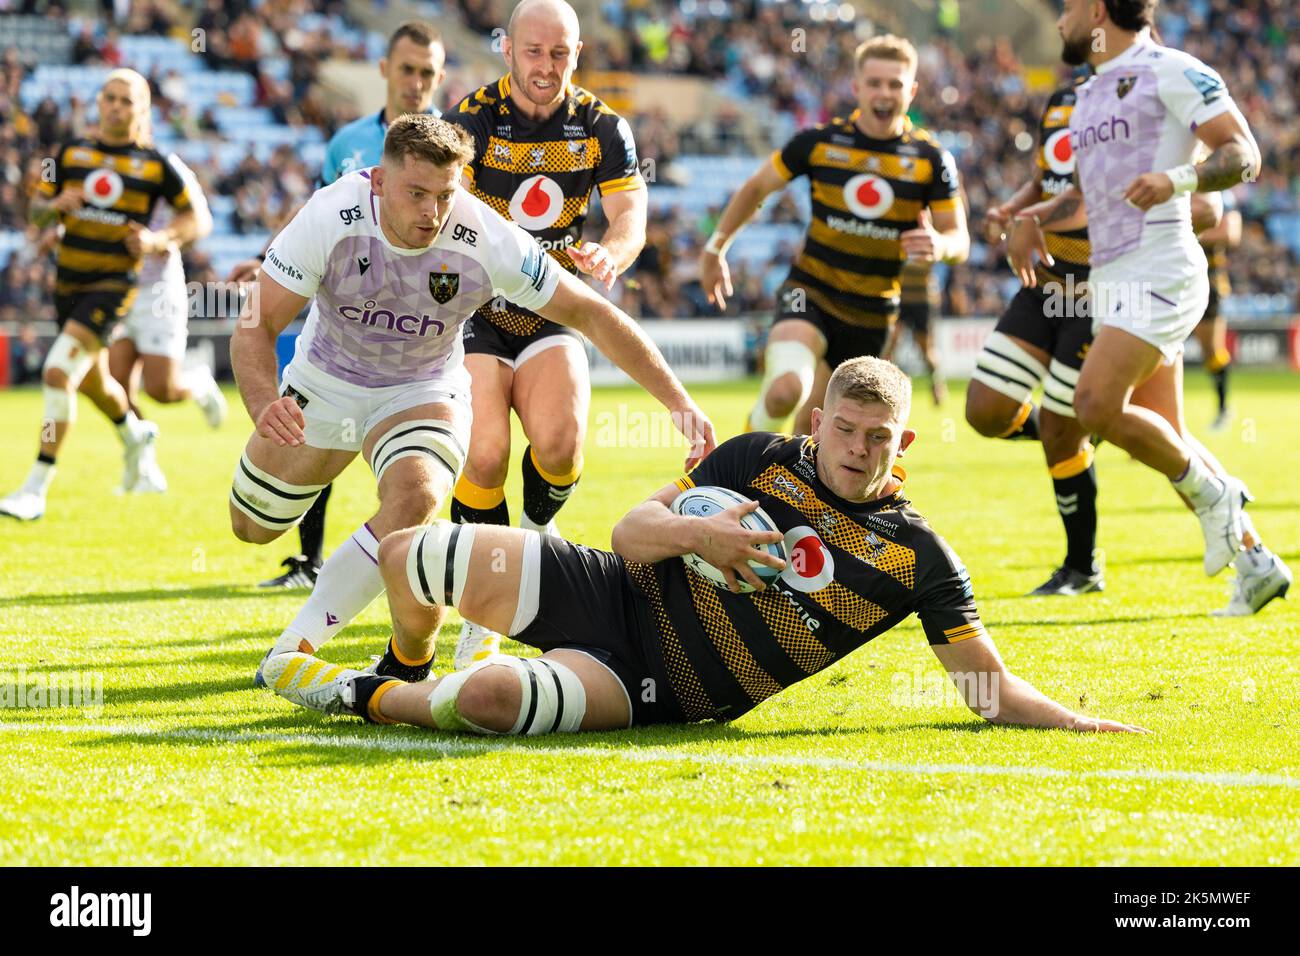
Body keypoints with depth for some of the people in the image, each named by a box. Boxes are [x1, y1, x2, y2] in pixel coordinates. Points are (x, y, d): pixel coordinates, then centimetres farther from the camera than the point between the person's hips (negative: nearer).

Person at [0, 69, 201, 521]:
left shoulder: (155, 164, -3)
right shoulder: (72, 153, 6)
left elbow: (193, 218, 5)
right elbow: (36, 205, 10)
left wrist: (159, 239, -13)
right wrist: (55, 204, -13)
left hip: (113, 284, -5)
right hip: (68, 280, 5)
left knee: (59, 374, -20)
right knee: (94, 383, 21)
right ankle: (135, 435, 55)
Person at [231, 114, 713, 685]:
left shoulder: (487, 241, -29)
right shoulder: (331, 219, -30)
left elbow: (592, 316, -20)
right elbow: (257, 324, -24)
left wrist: (678, 401, -24)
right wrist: (263, 404, -45)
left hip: (422, 391, -2)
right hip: (325, 380, 2)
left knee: (415, 500, -33)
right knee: (253, 528, 13)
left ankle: (298, 644, -21)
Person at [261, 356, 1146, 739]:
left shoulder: (918, 558, -6)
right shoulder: (757, 459, 1)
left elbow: (990, 685, -6)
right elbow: (632, 529, 3)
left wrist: (1082, 725, -22)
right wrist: (693, 531, -19)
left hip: (649, 688, -4)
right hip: (606, 592, 4)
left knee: (489, 697, -34)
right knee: (406, 555, -3)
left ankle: (367, 697, -1)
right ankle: (407, 679, 32)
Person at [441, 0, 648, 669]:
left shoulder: (602, 127, -1)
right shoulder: (472, 120, -11)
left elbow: (631, 214, -11)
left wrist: (609, 255, -36)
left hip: (555, 312, 2)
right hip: (475, 310, -2)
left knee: (560, 439, -22)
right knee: (485, 453, -19)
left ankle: (538, 529, 11)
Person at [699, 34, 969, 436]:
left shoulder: (930, 160, -3)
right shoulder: (820, 142, -5)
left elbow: (959, 240, -1)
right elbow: (756, 188, 10)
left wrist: (939, 245, -25)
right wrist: (716, 247, 12)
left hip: (872, 312, 2)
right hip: (810, 294, -2)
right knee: (786, 390, -29)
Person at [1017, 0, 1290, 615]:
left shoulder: (1170, 72, -7)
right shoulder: (1089, 95, 20)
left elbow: (1243, 155, -11)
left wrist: (1177, 180, -27)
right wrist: (1039, 215, 13)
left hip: (1156, 271, -9)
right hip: (1112, 279, 9)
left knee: (1097, 406, -21)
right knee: (1161, 437, 7)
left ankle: (1213, 494, -2)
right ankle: (1257, 564, 14)